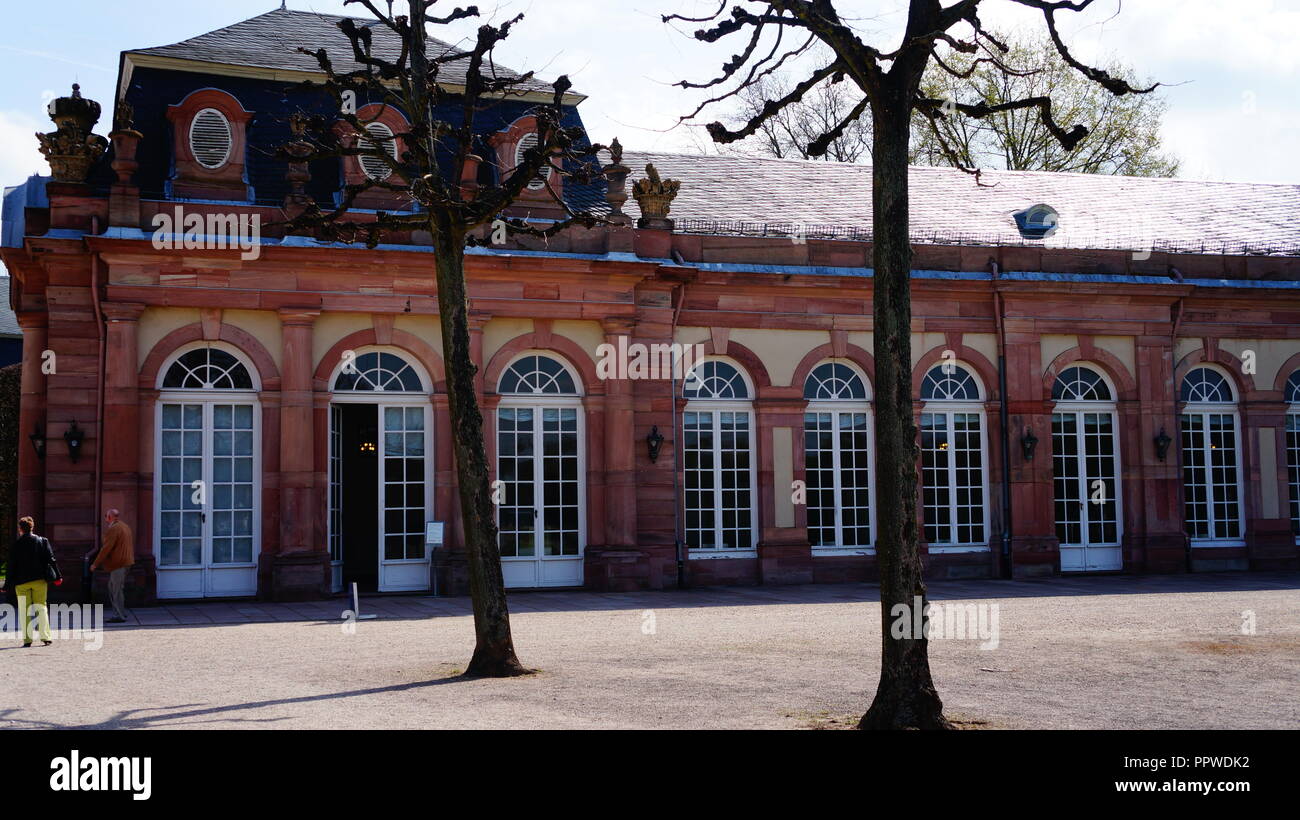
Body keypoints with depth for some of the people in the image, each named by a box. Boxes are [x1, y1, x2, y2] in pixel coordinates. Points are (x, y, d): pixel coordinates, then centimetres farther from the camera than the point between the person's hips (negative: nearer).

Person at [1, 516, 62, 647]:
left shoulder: (16, 545, -4)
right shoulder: (43, 541, 1)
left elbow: (12, 566, -2)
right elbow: (51, 560, 2)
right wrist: (57, 576, 7)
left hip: (21, 582, -1)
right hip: (39, 580, 1)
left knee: (24, 610, 6)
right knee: (41, 607, 7)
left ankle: (27, 639, 3)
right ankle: (45, 637, 0)